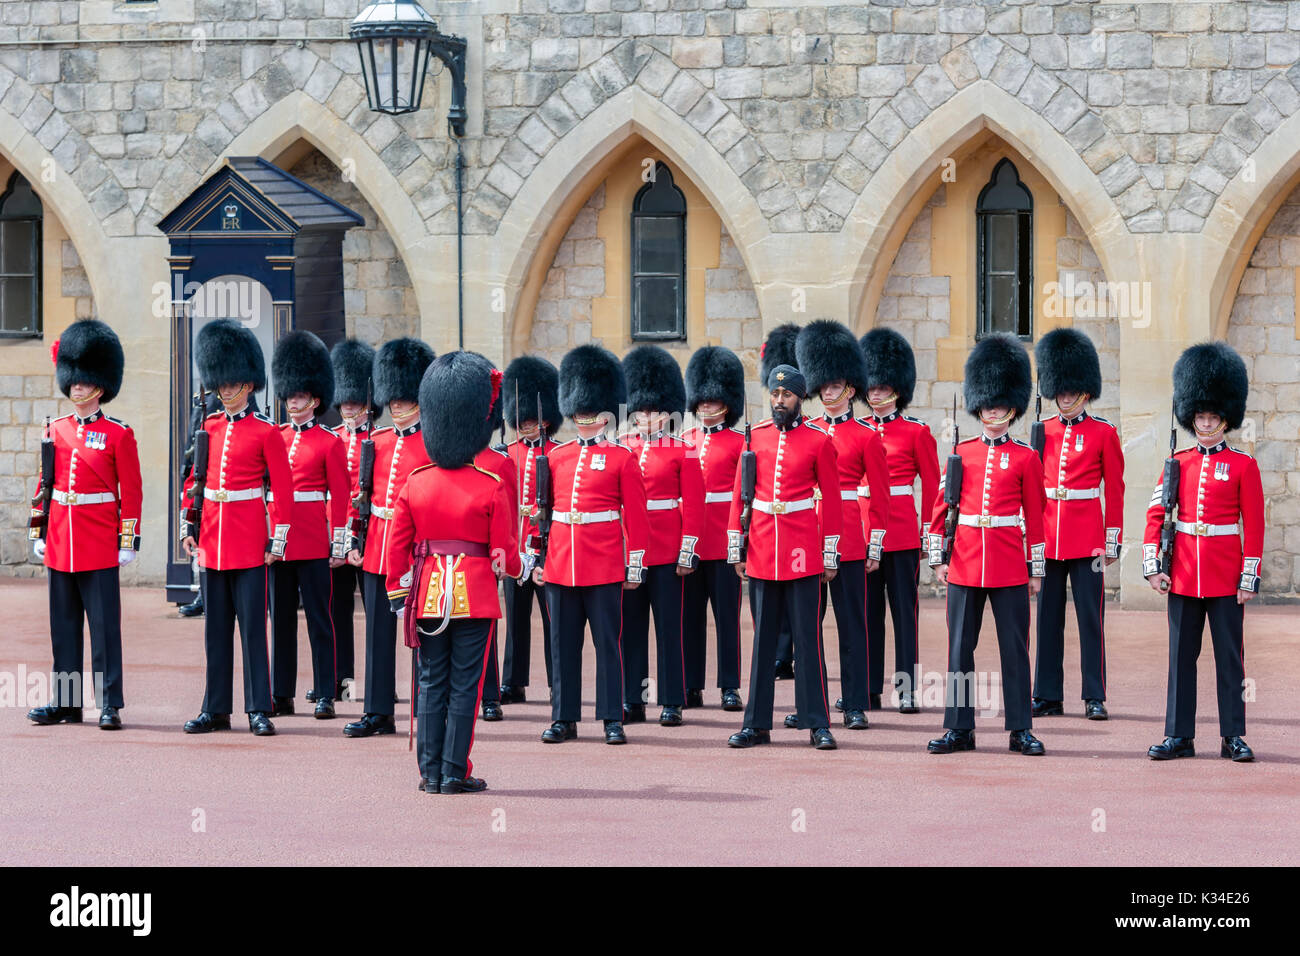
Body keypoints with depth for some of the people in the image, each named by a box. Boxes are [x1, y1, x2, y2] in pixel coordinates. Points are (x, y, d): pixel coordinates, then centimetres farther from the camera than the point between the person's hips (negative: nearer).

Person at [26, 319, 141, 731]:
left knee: (104, 625, -3)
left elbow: (131, 492, -3)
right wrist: (39, 532, 10)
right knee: (63, 626, 8)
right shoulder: (55, 431, 10)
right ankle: (65, 701, 14)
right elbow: (45, 485, 14)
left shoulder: (118, 435, -2)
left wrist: (128, 541, -8)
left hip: (99, 545, -5)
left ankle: (110, 704, 0)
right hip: (59, 543, 5)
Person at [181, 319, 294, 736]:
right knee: (215, 627, 8)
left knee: (252, 624, -3)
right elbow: (194, 479, 16)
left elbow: (282, 489, -4)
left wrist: (278, 540, -8)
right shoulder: (209, 427, 10)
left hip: (249, 538, -5)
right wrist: (188, 526, 9)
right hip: (212, 537, 5)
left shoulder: (266, 432, -3)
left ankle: (259, 710, 1)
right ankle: (216, 708, 13)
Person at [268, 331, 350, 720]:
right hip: (277, 537, 4)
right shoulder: (274, 437, 11)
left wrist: (339, 545, -6)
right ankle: (282, 695, 11)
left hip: (313, 539, -4)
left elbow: (339, 497, -2)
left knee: (319, 617, -1)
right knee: (280, 617, 7)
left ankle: (324, 696, 2)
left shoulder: (329, 442, 0)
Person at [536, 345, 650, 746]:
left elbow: (636, 516, 0)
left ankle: (612, 719, 6)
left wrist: (635, 566, -3)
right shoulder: (557, 456, 10)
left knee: (608, 641, 0)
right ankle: (564, 717, 13)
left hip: (605, 568, -4)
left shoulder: (621, 459, 0)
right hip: (560, 563, 4)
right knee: (562, 643, 7)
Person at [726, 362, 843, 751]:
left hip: (803, 552, -3)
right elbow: (739, 495, 10)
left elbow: (832, 500, 0)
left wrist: (830, 556, -2)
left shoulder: (819, 441, -1)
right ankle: (757, 724, 11)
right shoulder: (755, 436, 7)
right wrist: (736, 550, 6)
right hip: (761, 551, 3)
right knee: (763, 639, 7)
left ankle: (818, 724, 4)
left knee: (808, 637, -1)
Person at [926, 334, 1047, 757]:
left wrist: (1036, 569, 3)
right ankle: (959, 728, 9)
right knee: (960, 646, 4)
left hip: (1009, 564, -1)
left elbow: (1035, 516, 5)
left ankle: (1020, 729, 8)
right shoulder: (962, 453, 7)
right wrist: (939, 558, 3)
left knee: (1015, 647, 2)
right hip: (965, 560, 1)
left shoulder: (1025, 458, 4)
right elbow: (941, 507, 8)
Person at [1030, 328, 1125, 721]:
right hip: (1047, 536, 3)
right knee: (1048, 616, 5)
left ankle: (1095, 698, 3)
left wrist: (1112, 542, -3)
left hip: (1087, 536, -3)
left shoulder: (1104, 433, 0)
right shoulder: (1043, 432, 8)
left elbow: (1115, 490, 1)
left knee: (1090, 616, -1)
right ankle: (1048, 696, 11)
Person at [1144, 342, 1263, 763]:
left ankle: (1233, 736, 7)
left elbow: (1254, 524, -2)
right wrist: (1153, 566, -2)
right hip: (1183, 573, 3)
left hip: (1225, 577, -3)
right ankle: (1179, 736, 10)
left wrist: (1249, 578, -7)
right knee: (1181, 655, 5)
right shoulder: (1178, 463, 7)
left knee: (1229, 656, 2)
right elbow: (1156, 514, 6)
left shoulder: (1243, 466, 0)